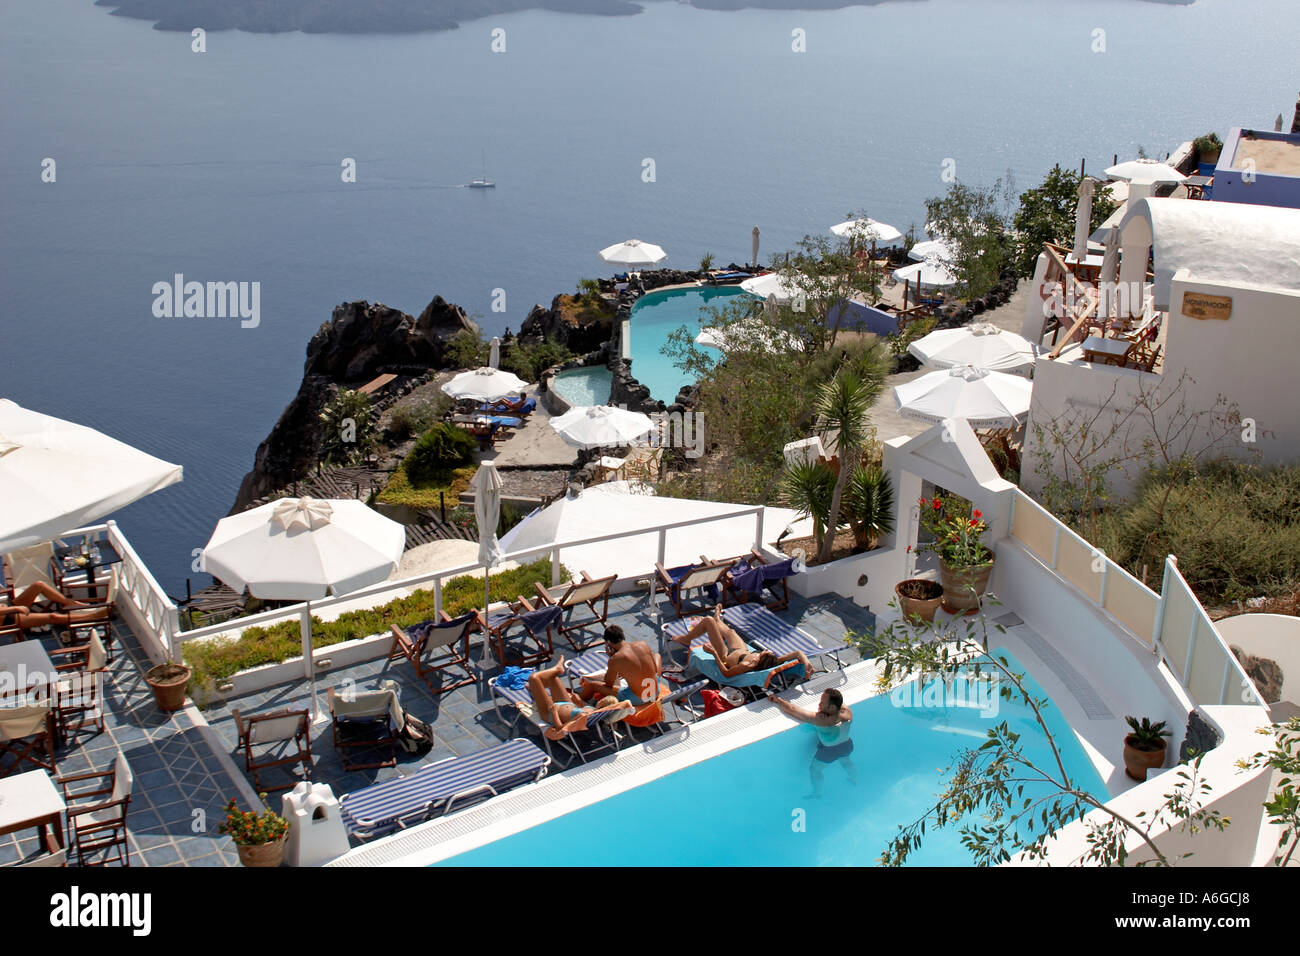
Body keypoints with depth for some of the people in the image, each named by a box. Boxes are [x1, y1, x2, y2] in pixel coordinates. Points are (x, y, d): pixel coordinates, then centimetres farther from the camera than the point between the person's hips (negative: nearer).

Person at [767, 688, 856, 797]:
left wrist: (778, 700, -24)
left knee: (815, 769, 26)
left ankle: (817, 792, 50)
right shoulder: (848, 712, -29)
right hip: (847, 746, 5)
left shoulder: (822, 720, -43)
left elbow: (793, 710, -37)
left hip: (828, 751, -5)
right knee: (846, 762, 37)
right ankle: (854, 781, 65)